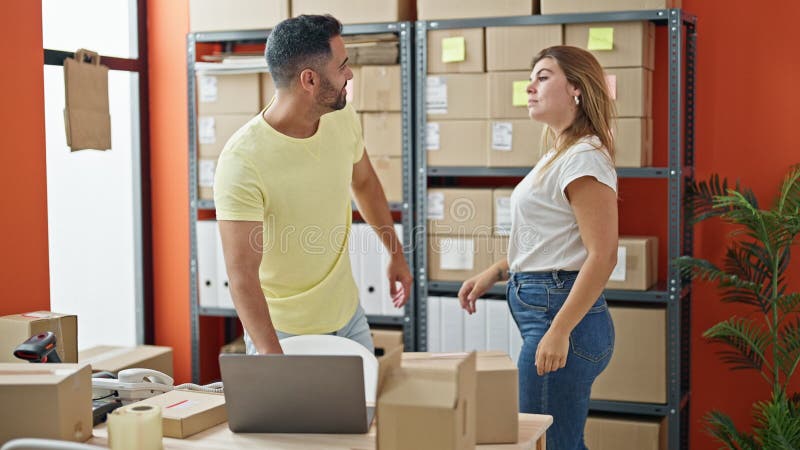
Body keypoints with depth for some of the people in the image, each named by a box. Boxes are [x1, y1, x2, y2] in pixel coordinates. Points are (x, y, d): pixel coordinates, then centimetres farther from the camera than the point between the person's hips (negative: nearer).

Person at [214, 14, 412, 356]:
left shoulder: (342, 119, -7)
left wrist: (396, 253, 21)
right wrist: (273, 358, -36)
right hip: (282, 332, -6)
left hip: (348, 315, 6)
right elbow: (242, 275, -28)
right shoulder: (242, 161, -27)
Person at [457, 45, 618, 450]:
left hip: (563, 311, -10)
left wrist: (559, 332, -24)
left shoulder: (584, 158, -14)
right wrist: (495, 273, 15)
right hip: (540, 307, 10)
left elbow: (602, 256, -20)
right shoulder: (557, 157, 18)